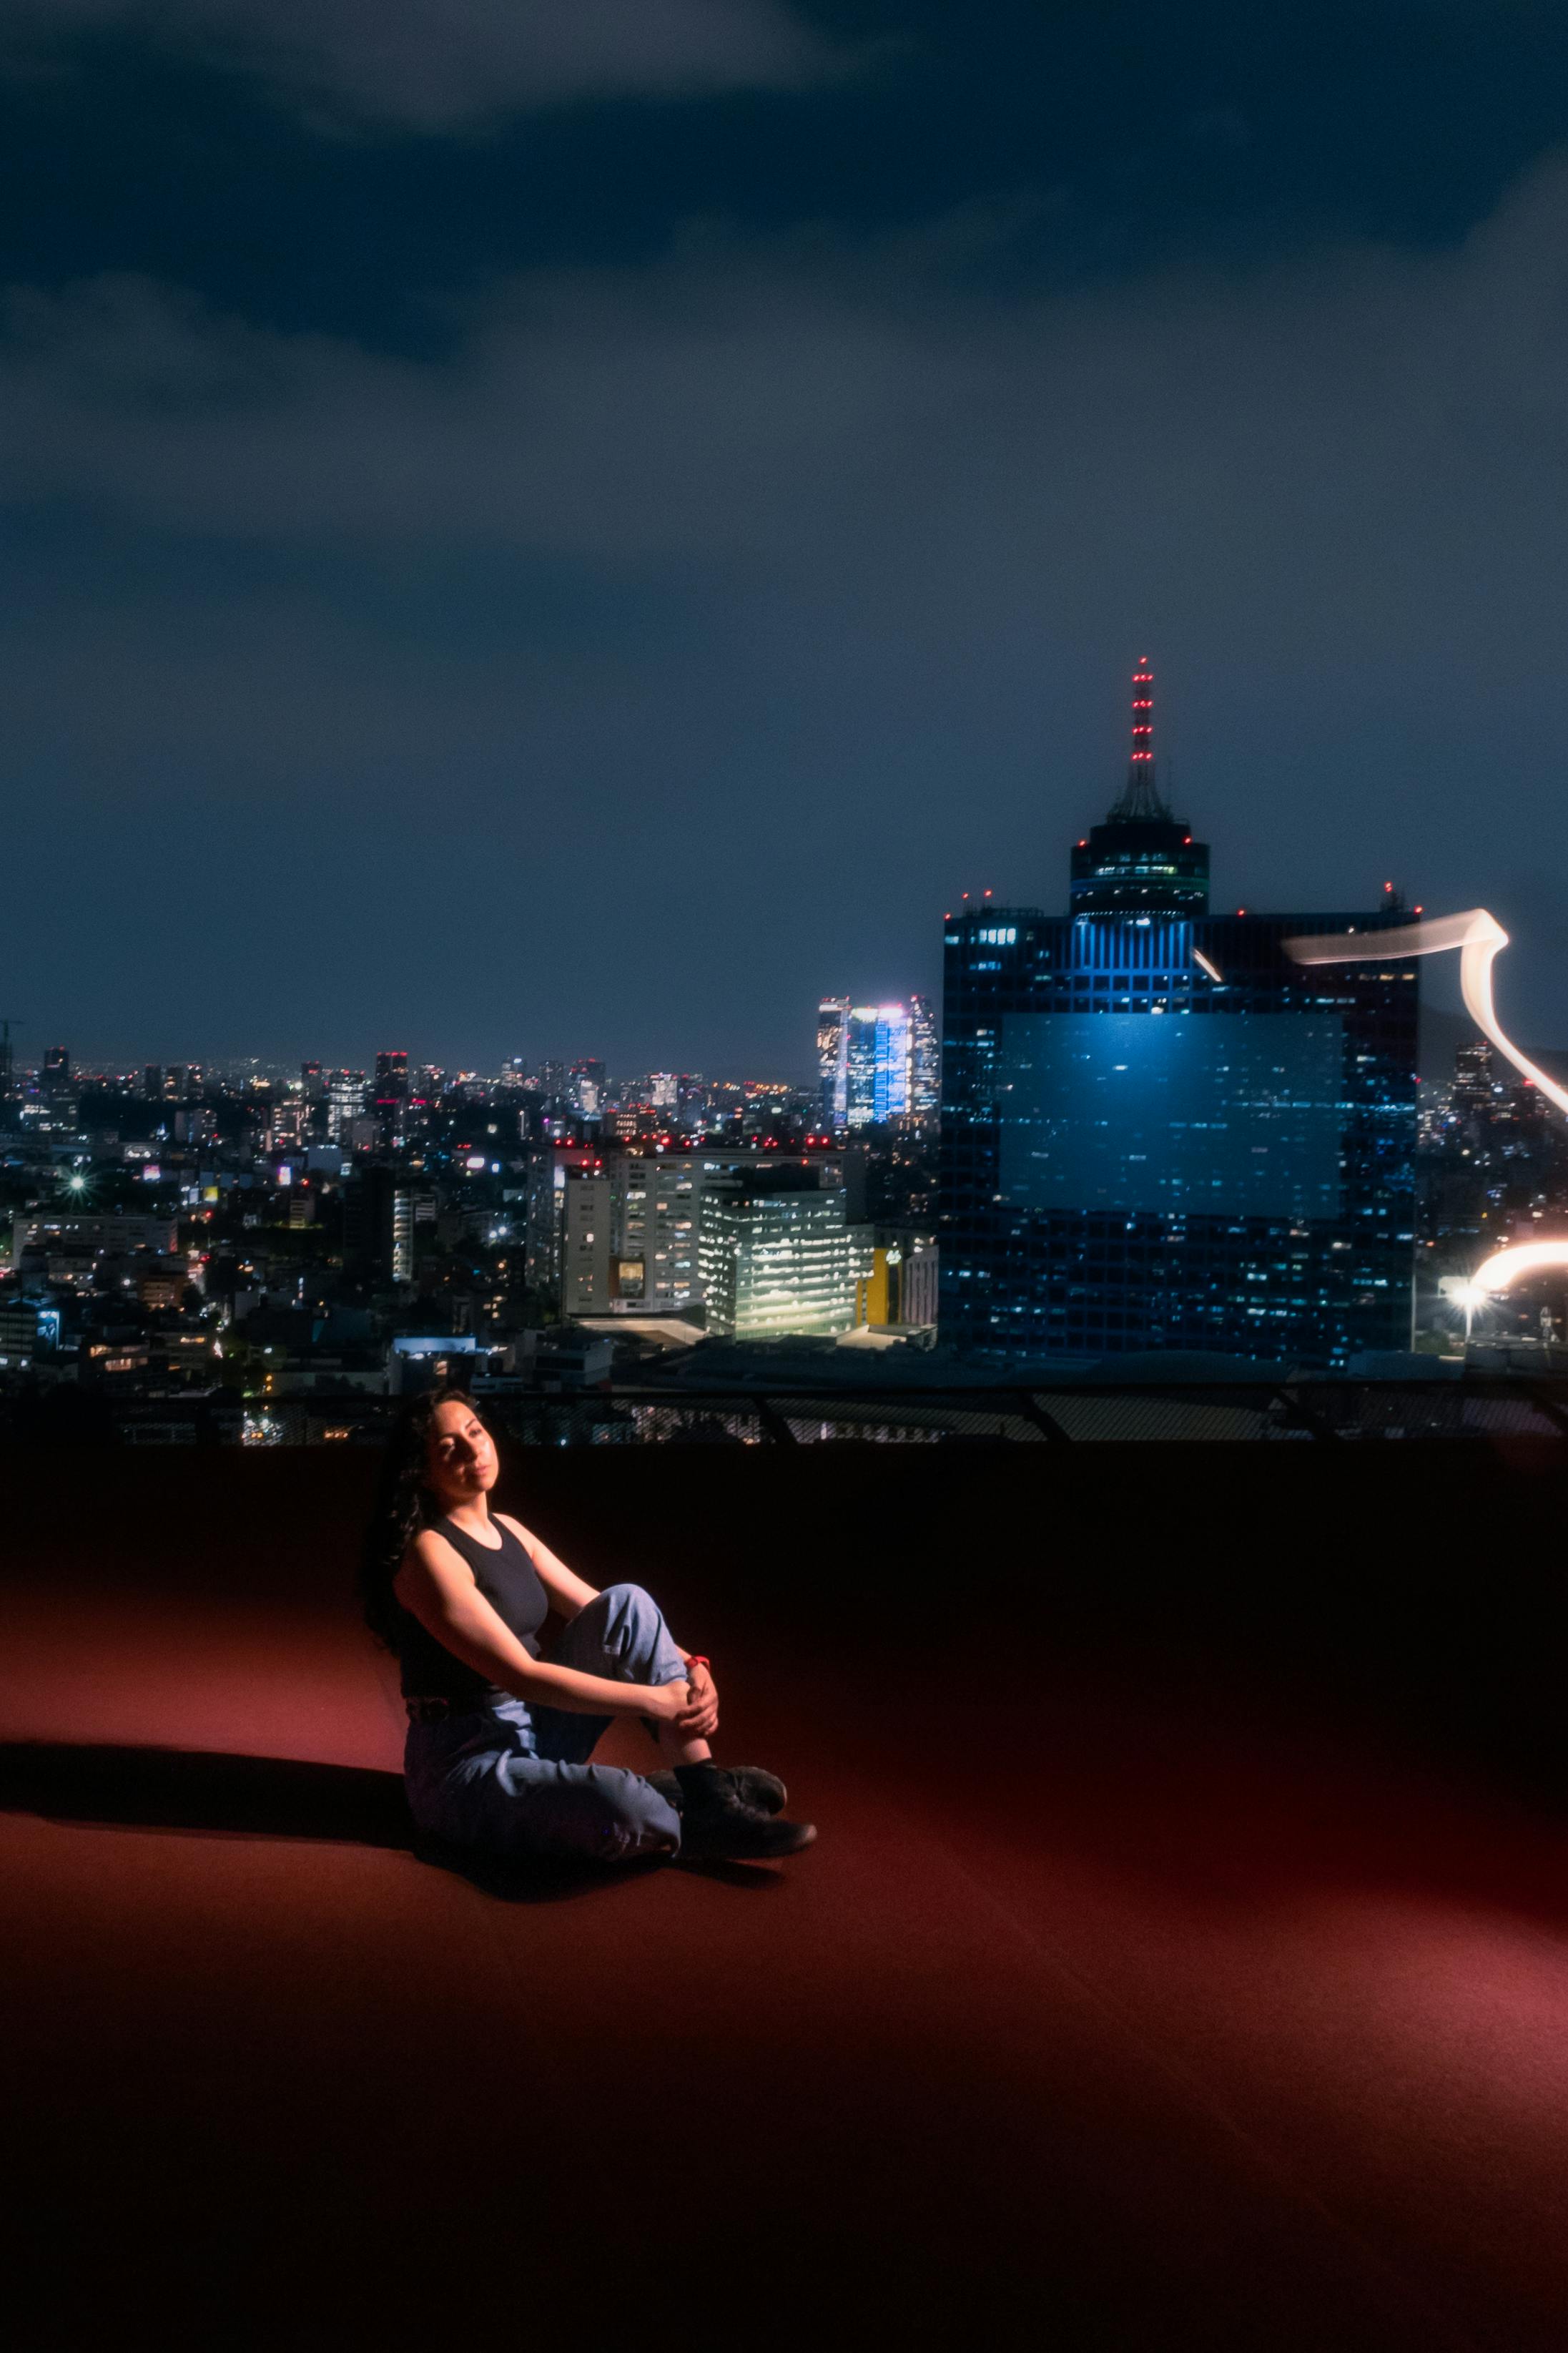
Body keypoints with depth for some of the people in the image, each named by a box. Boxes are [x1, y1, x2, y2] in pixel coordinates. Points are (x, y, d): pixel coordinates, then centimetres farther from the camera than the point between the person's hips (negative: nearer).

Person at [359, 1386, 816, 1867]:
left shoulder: (507, 1530, 10)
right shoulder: (430, 1554, -17)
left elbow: (604, 1614, 13)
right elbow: (521, 1675, -22)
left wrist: (691, 1666, -5)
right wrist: (654, 1699, -22)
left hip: (533, 1734, 9)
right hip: (466, 1766, -9)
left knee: (627, 1603, -9)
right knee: (617, 1806, -38)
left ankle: (708, 1790, -12)